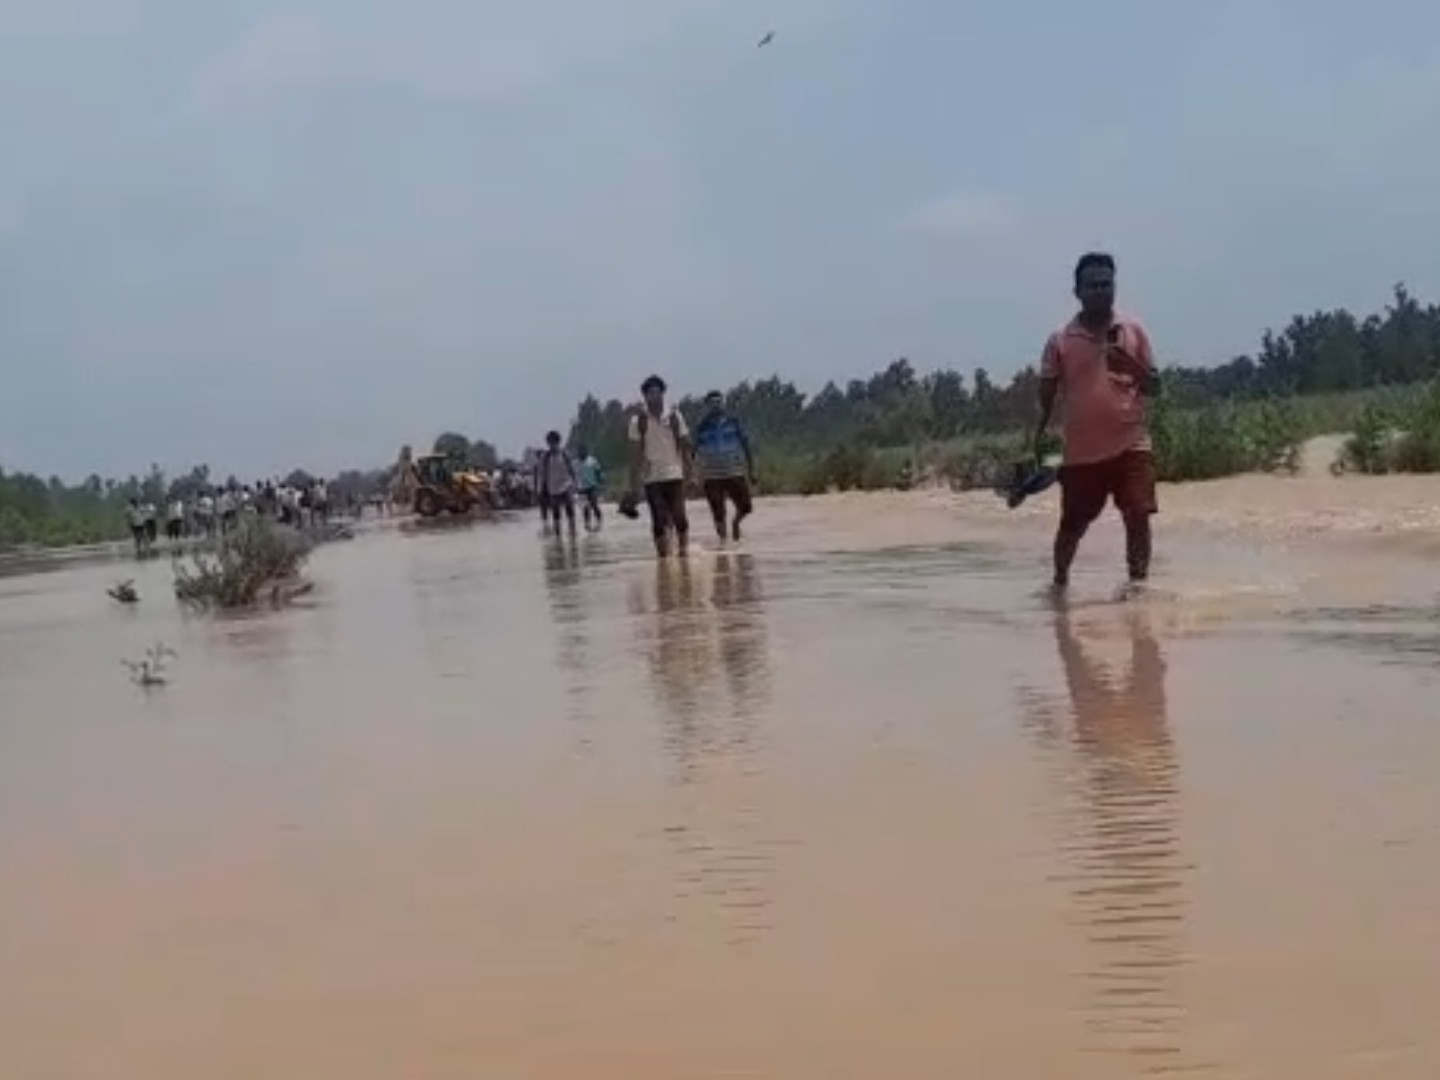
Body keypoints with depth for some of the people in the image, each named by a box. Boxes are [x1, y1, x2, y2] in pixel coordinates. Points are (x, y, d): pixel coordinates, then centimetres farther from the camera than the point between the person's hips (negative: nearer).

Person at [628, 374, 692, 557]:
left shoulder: (674, 417, 2)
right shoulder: (638, 421, 0)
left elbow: (685, 445, 6)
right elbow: (635, 453, 1)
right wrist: (634, 482, -2)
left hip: (674, 475, 1)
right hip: (651, 478, 0)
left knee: (679, 516, -4)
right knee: (659, 520, -2)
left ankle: (684, 550, 6)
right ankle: (663, 555, 3)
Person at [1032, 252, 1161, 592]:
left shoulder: (1133, 331, 4)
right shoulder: (1060, 341, 1)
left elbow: (1154, 388, 5)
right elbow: (1046, 397, 4)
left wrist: (1132, 367, -15)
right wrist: (1038, 441, -4)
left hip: (1131, 444, 0)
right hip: (1081, 450, 0)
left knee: (1138, 516, -11)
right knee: (1072, 523, 9)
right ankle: (1059, 582, 30)